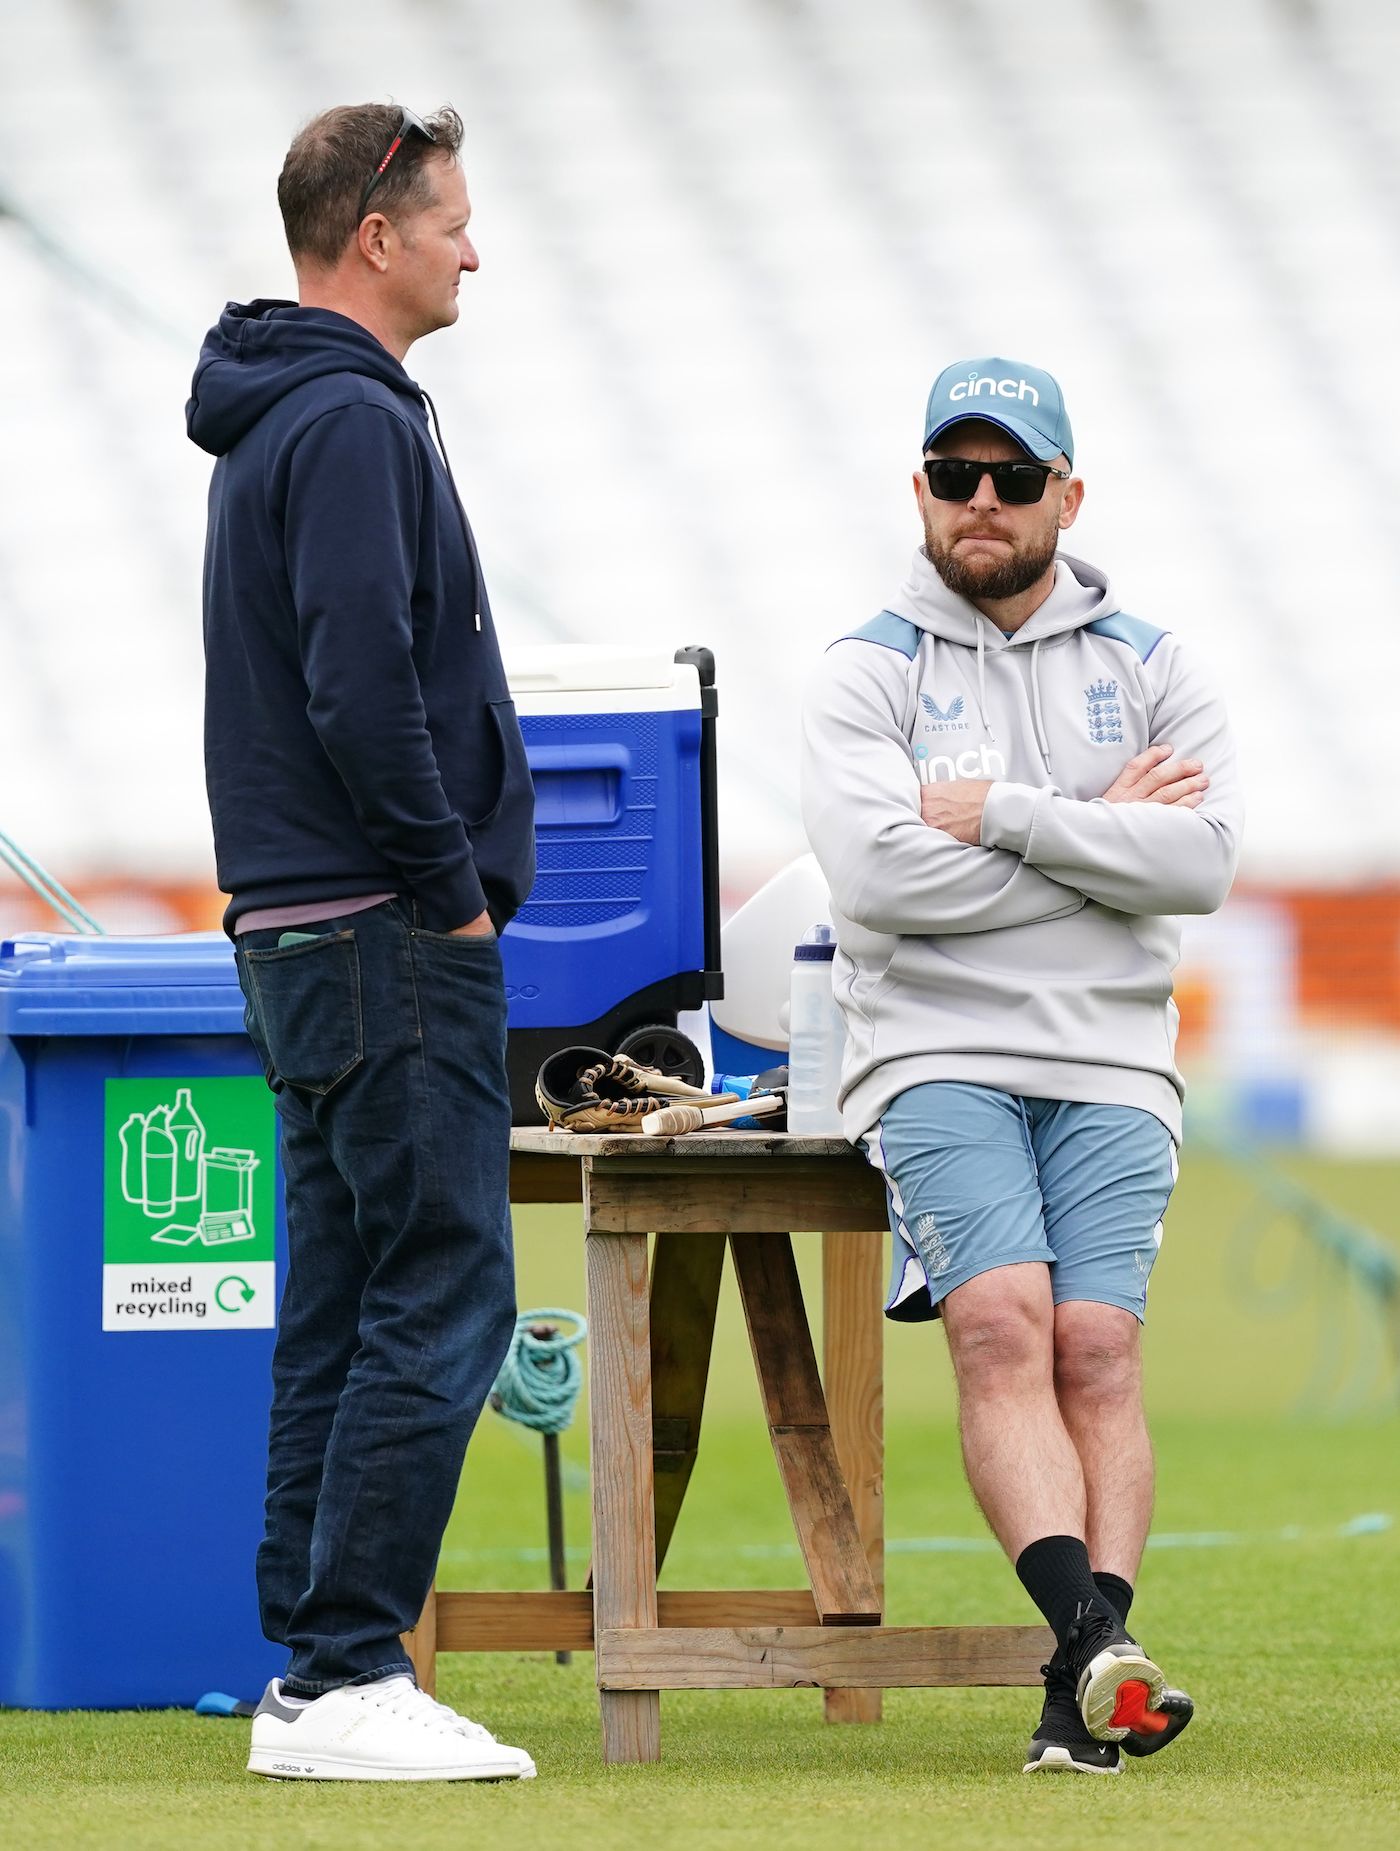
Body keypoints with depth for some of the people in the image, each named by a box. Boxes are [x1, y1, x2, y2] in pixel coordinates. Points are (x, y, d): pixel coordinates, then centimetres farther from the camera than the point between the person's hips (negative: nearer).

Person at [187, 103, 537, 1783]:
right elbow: (365, 692, -24)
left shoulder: (280, 423, 18)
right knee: (439, 1296, -10)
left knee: (343, 1311, 10)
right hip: (385, 937, -11)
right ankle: (346, 1677, -12)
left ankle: (312, 1673, 11)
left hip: (304, 932, 11)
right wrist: (453, 882, -14)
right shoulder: (353, 425, -15)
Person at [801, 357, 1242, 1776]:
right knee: (1002, 1318, -23)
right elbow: (881, 873, -12)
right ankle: (1099, 1638, -36)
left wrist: (1005, 812, -10)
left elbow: (1202, 861, -5)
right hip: (937, 1059, -2)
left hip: (1111, 1070, 2)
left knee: (1094, 1340, -16)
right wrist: (1103, 832, -5)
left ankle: (1081, 1686, -23)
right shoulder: (866, 678, 6)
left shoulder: (1149, 671, 12)